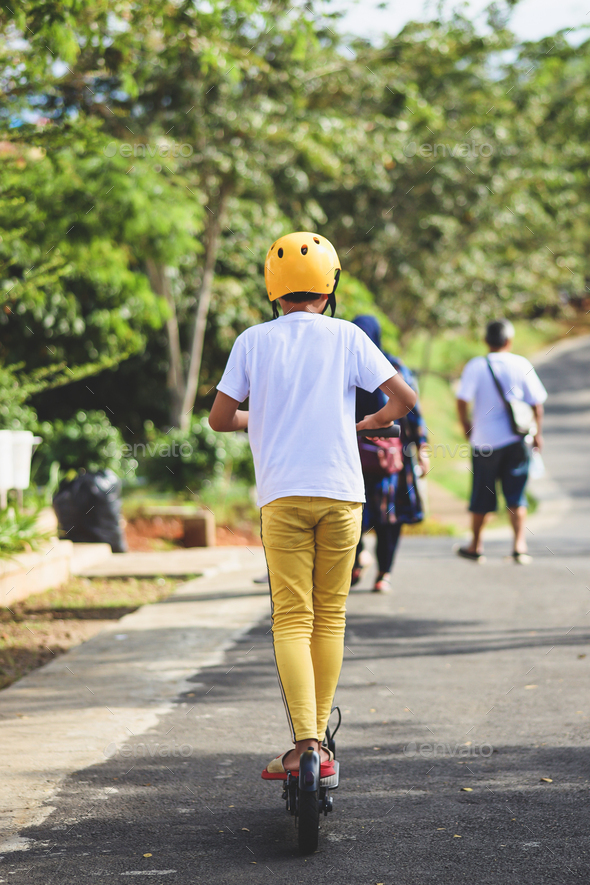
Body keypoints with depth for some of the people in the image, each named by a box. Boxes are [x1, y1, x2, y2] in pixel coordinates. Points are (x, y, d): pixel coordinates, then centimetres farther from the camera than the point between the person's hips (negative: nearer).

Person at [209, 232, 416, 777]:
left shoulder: (253, 342, 5)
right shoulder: (346, 336, 5)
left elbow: (219, 419, 7)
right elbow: (405, 398, 2)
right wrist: (368, 424, 22)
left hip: (283, 495, -1)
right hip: (341, 493, 1)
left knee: (291, 619, -3)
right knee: (330, 616, 11)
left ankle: (304, 742, -17)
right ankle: (320, 738, 14)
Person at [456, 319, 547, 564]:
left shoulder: (475, 366, -5)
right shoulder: (521, 365, -2)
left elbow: (462, 401, -9)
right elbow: (536, 403, 1)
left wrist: (467, 428, 7)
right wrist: (537, 433, 13)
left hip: (485, 439, 0)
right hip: (516, 439, 0)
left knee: (482, 496, 10)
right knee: (516, 495, 6)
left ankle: (476, 546, 21)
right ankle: (520, 545, -3)